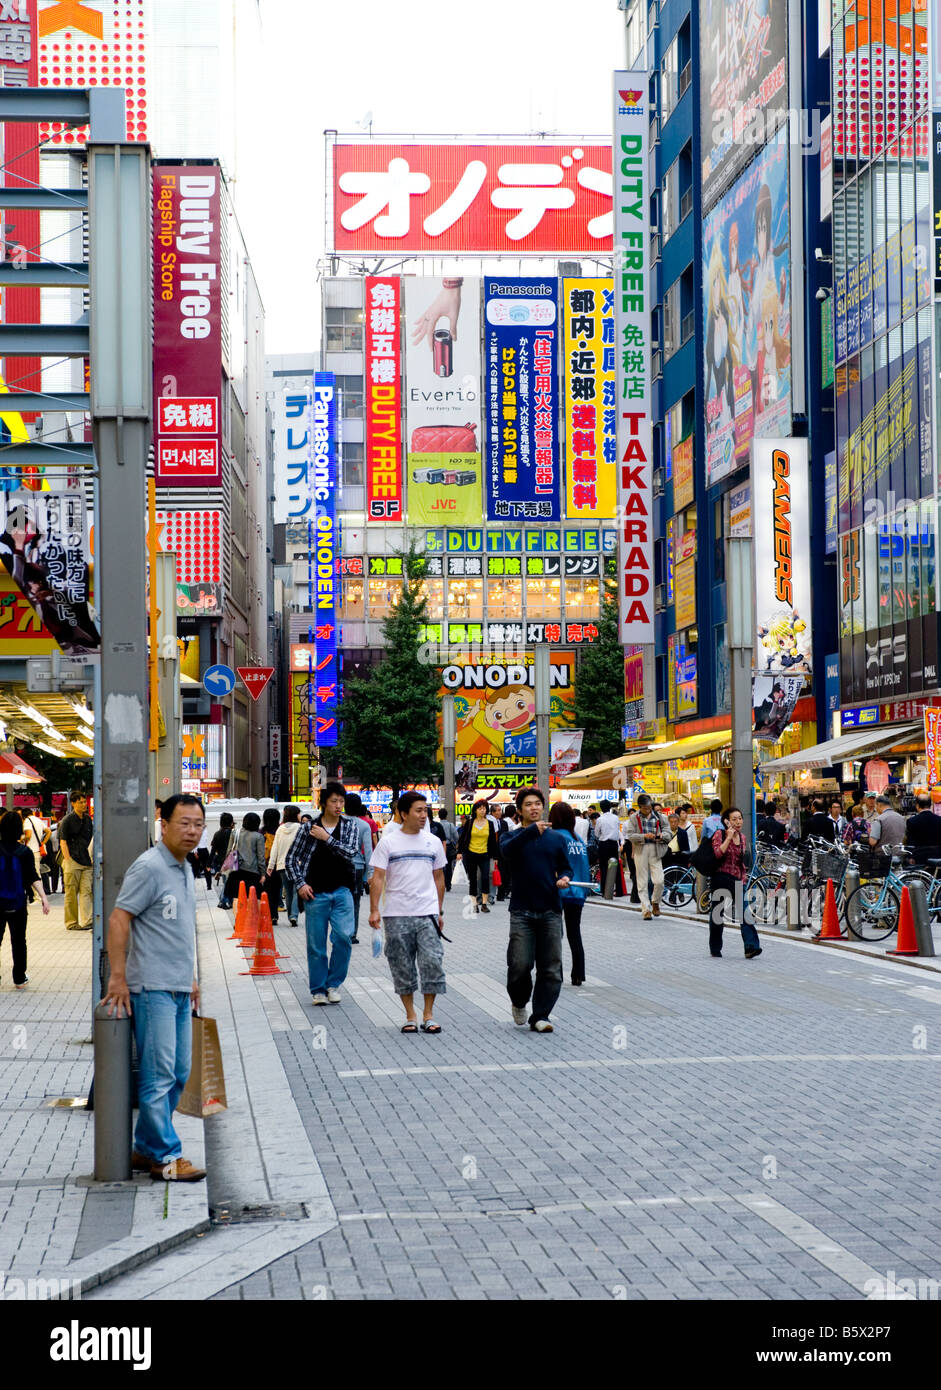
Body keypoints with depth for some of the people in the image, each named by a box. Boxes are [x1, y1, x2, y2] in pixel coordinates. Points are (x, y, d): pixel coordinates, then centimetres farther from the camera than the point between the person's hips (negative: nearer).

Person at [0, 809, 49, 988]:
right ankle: (19, 979, 16)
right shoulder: (25, 852, -6)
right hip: (18, 904, 1)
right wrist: (43, 897, -11)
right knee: (18, 941, 11)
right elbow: (33, 877, -12)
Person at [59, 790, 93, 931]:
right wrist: (68, 861, -13)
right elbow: (63, 842, -6)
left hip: (86, 861, 5)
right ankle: (71, 923, 7)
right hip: (73, 861, -5)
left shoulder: (88, 819, 14)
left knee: (86, 891, -2)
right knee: (72, 893, 0)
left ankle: (87, 921, -4)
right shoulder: (67, 820, -4)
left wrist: (92, 858, 16)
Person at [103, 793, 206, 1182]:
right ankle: (165, 1157, 0)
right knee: (159, 1075, -5)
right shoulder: (149, 867, -13)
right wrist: (118, 978, -18)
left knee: (179, 1073, 12)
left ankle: (145, 1149, 20)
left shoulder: (185, 869, 14)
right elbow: (118, 920, -16)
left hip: (179, 989, 9)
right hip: (152, 989, -9)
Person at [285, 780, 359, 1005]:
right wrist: (300, 884, -4)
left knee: (343, 936, -14)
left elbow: (351, 852, -9)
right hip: (315, 894, -1)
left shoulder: (350, 825, 6)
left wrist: (327, 838, -12)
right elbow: (291, 859, 6)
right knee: (316, 944, 1)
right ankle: (318, 989, 15)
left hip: (342, 891, 1)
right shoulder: (310, 828, 1)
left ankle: (334, 984, 4)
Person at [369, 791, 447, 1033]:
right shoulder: (388, 843, -1)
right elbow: (377, 877, -3)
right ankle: (410, 1016, 14)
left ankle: (428, 1016, 3)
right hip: (397, 915, -2)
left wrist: (440, 911, 13)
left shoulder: (433, 842, 8)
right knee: (403, 967, 4)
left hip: (427, 913, 2)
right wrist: (374, 910, -12)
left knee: (432, 963, -6)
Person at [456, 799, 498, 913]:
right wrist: (460, 851, -2)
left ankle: (484, 903, -9)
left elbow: (493, 841, 9)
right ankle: (474, 904, 11)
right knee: (472, 879, 4)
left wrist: (495, 856, 7)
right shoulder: (470, 823, 2)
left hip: (484, 855, 0)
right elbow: (462, 838, 6)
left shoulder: (490, 824, 5)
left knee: (485, 878, -14)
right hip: (470, 854, 0)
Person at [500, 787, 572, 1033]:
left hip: (551, 911, 3)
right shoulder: (514, 836, 3)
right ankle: (519, 1002, 21)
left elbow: (564, 867, 17)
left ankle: (540, 1016, 5)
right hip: (522, 911, -3)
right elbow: (508, 850, -20)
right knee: (520, 965, -7)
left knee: (551, 968, -1)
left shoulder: (556, 838, 12)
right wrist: (532, 831, -34)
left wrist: (564, 878, -6)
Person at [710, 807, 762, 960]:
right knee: (717, 913, 6)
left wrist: (743, 877, 15)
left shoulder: (742, 837, 12)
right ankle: (715, 948, 20)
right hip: (721, 879, -4)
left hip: (737, 880, 4)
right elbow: (718, 853, -22)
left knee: (745, 911, -12)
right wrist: (729, 837, -20)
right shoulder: (719, 834, -5)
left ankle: (750, 947, -22)